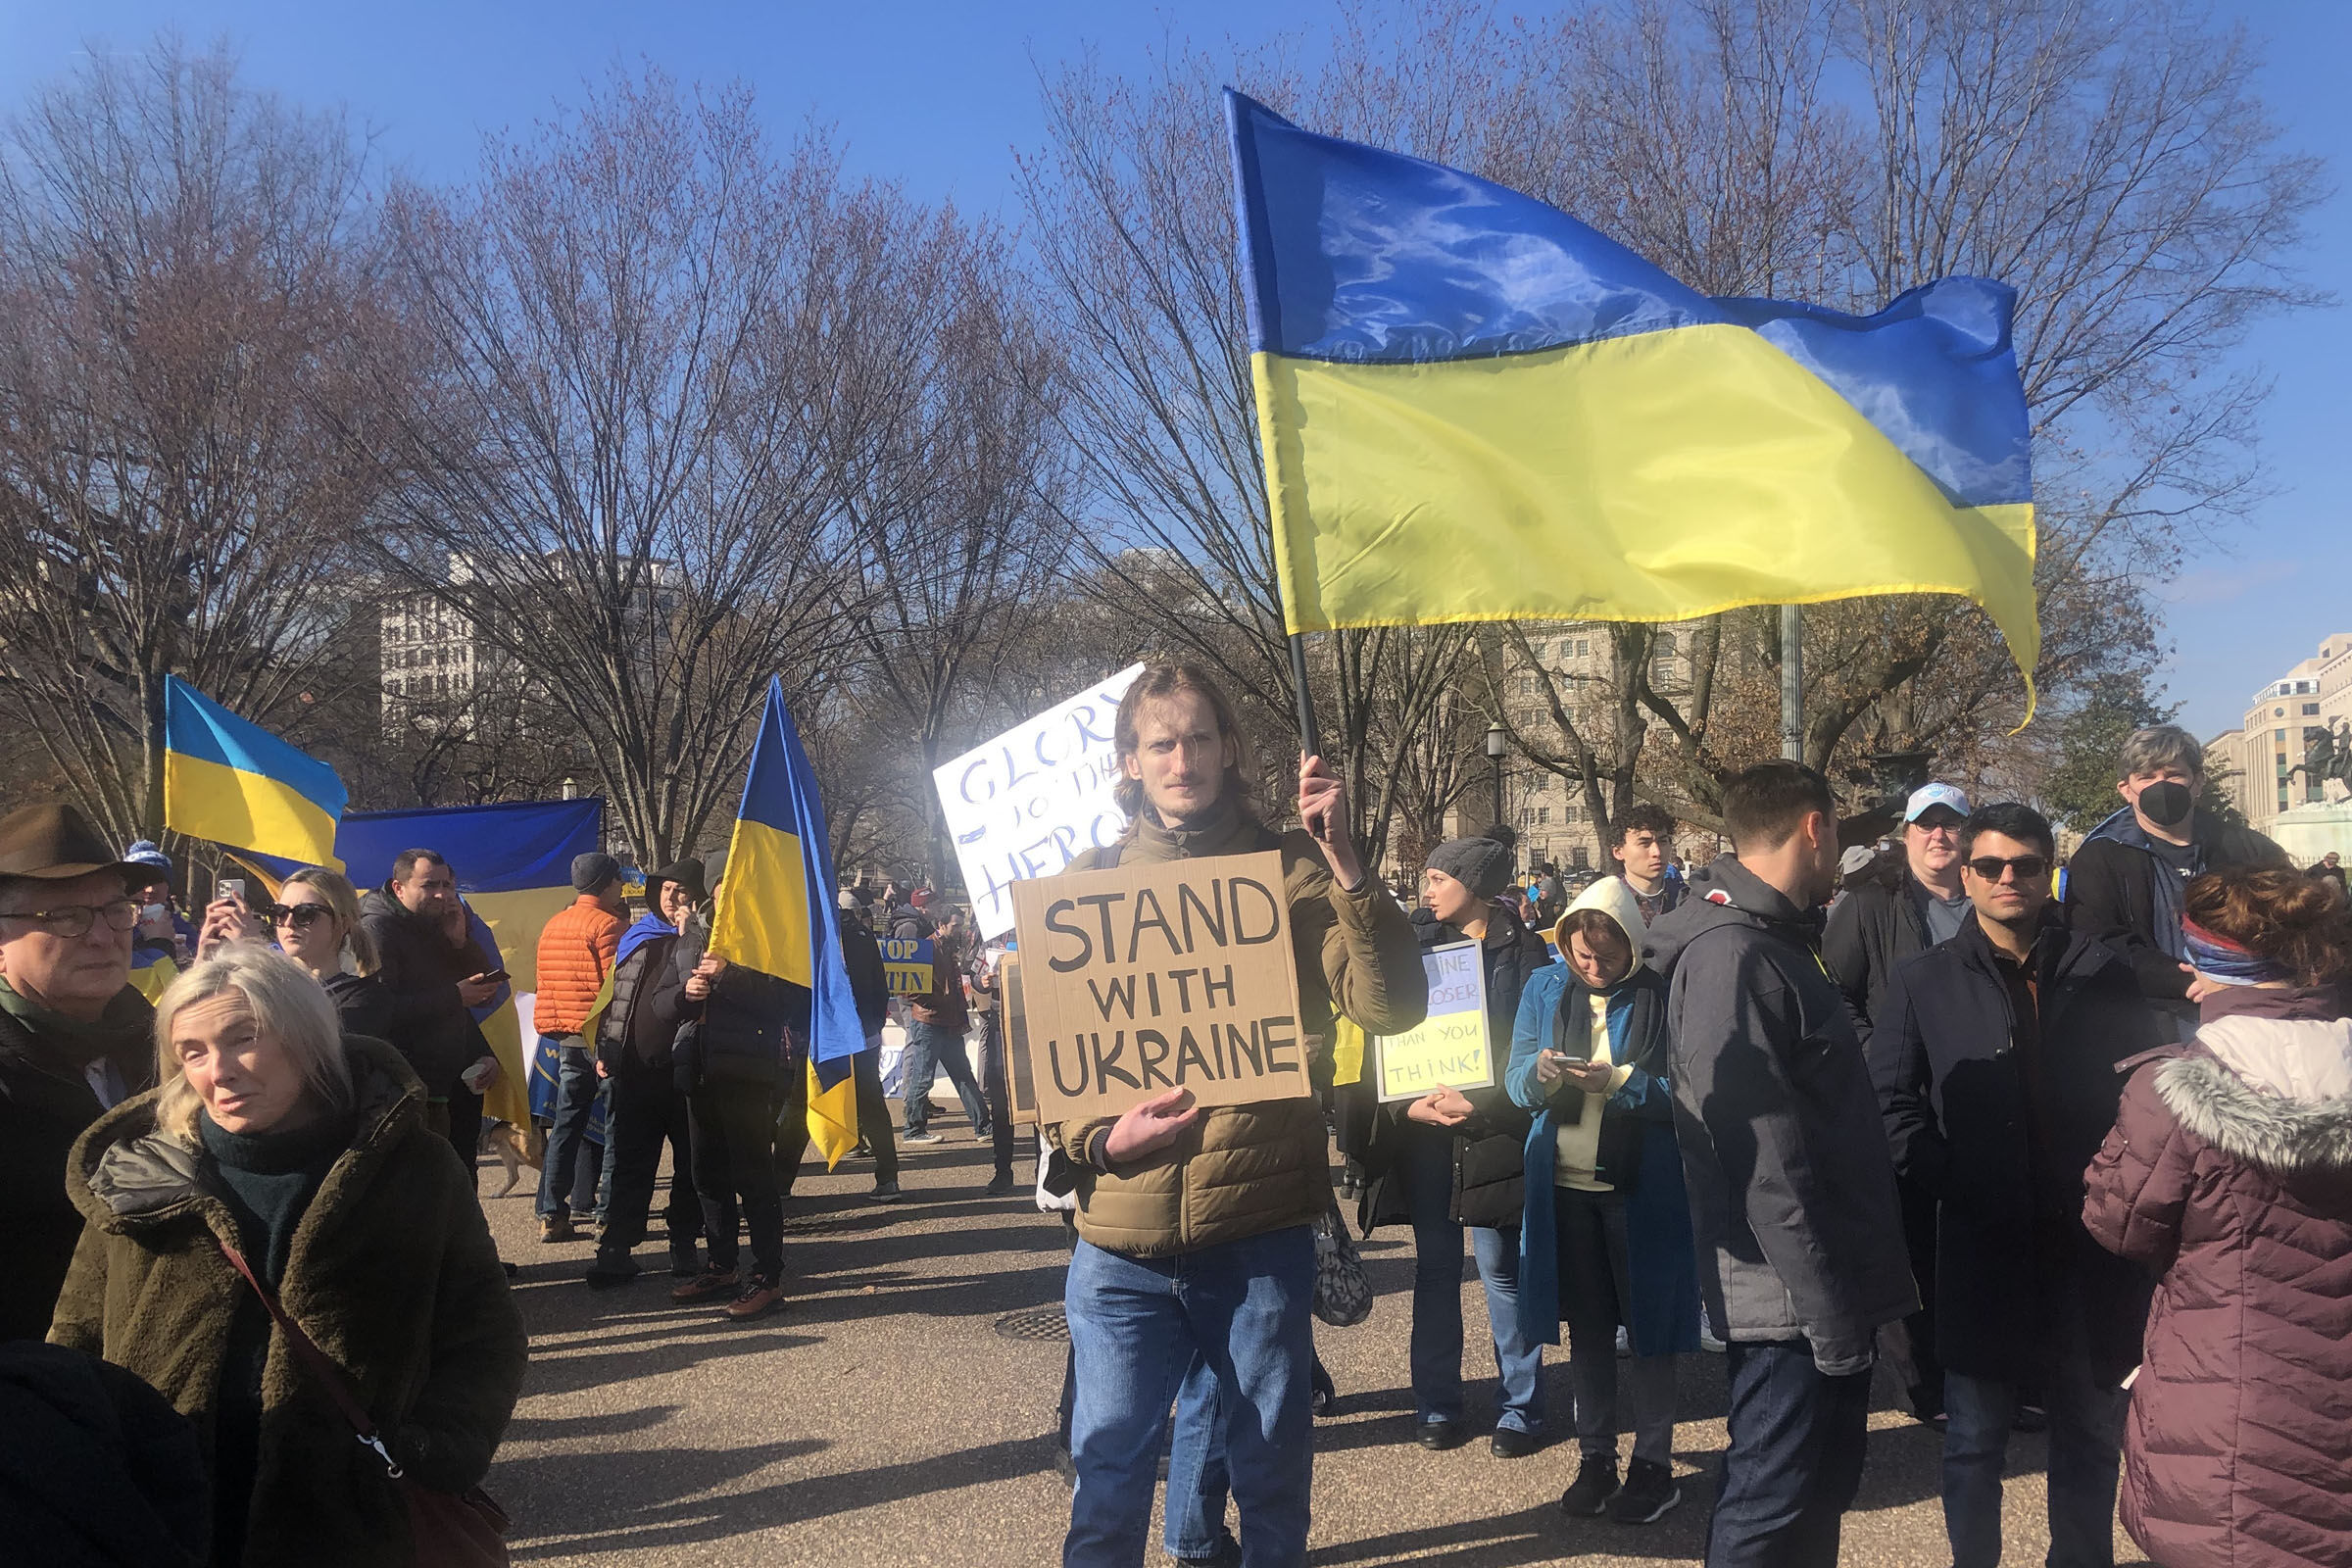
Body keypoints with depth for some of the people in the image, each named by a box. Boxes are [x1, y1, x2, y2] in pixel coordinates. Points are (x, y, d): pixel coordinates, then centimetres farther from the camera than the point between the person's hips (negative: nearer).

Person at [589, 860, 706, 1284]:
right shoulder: (637, 936, 12)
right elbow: (615, 994, 16)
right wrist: (605, 1049, 8)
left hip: (683, 1068, -3)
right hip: (633, 1069, 3)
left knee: (690, 1161, 6)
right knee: (629, 1165, 6)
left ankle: (684, 1243, 17)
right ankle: (616, 1248, 9)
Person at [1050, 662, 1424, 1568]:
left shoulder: (1291, 872, 1)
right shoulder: (1088, 882, 5)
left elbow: (1392, 1006, -12)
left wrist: (1342, 862, -21)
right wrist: (1099, 1138, -11)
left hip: (1264, 1232, -1)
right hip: (1121, 1240, 1)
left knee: (1272, 1462, 14)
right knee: (1108, 1462, 9)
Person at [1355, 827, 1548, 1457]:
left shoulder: (1522, 953, -2)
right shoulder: (1416, 944, 8)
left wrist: (1481, 1103, -16)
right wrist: (1410, 1103, -8)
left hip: (1491, 1129, -3)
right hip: (1421, 1123, 4)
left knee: (1501, 1268, 1)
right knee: (1435, 1267, 9)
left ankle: (1522, 1408, 14)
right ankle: (1436, 1405, 19)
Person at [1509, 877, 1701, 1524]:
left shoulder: (1662, 995, -7)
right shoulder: (1545, 989, 5)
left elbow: (1680, 1093, -13)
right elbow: (1517, 1082, 2)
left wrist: (1616, 1081, -25)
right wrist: (1542, 1073, -19)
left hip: (1642, 1186, -3)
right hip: (1564, 1184, 4)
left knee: (1647, 1325, 6)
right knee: (1585, 1326, 13)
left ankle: (1653, 1463, 20)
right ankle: (1595, 1457, 26)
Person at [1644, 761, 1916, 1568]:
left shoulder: (1778, 942, 13)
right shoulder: (1730, 956, -19)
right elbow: (1762, 1159, -23)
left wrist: (1861, 1291, 17)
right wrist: (1826, 1309, -21)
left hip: (1834, 1289, 10)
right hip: (1793, 1300, -10)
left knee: (1822, 1498, 19)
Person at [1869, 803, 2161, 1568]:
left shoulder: (2100, 973, 5)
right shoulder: (1923, 981, 1)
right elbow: (1890, 1101, -2)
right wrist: (1951, 1182, -12)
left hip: (2091, 1244, 2)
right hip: (1981, 1245, -2)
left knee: (2091, 1433, 16)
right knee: (1975, 1439, 9)